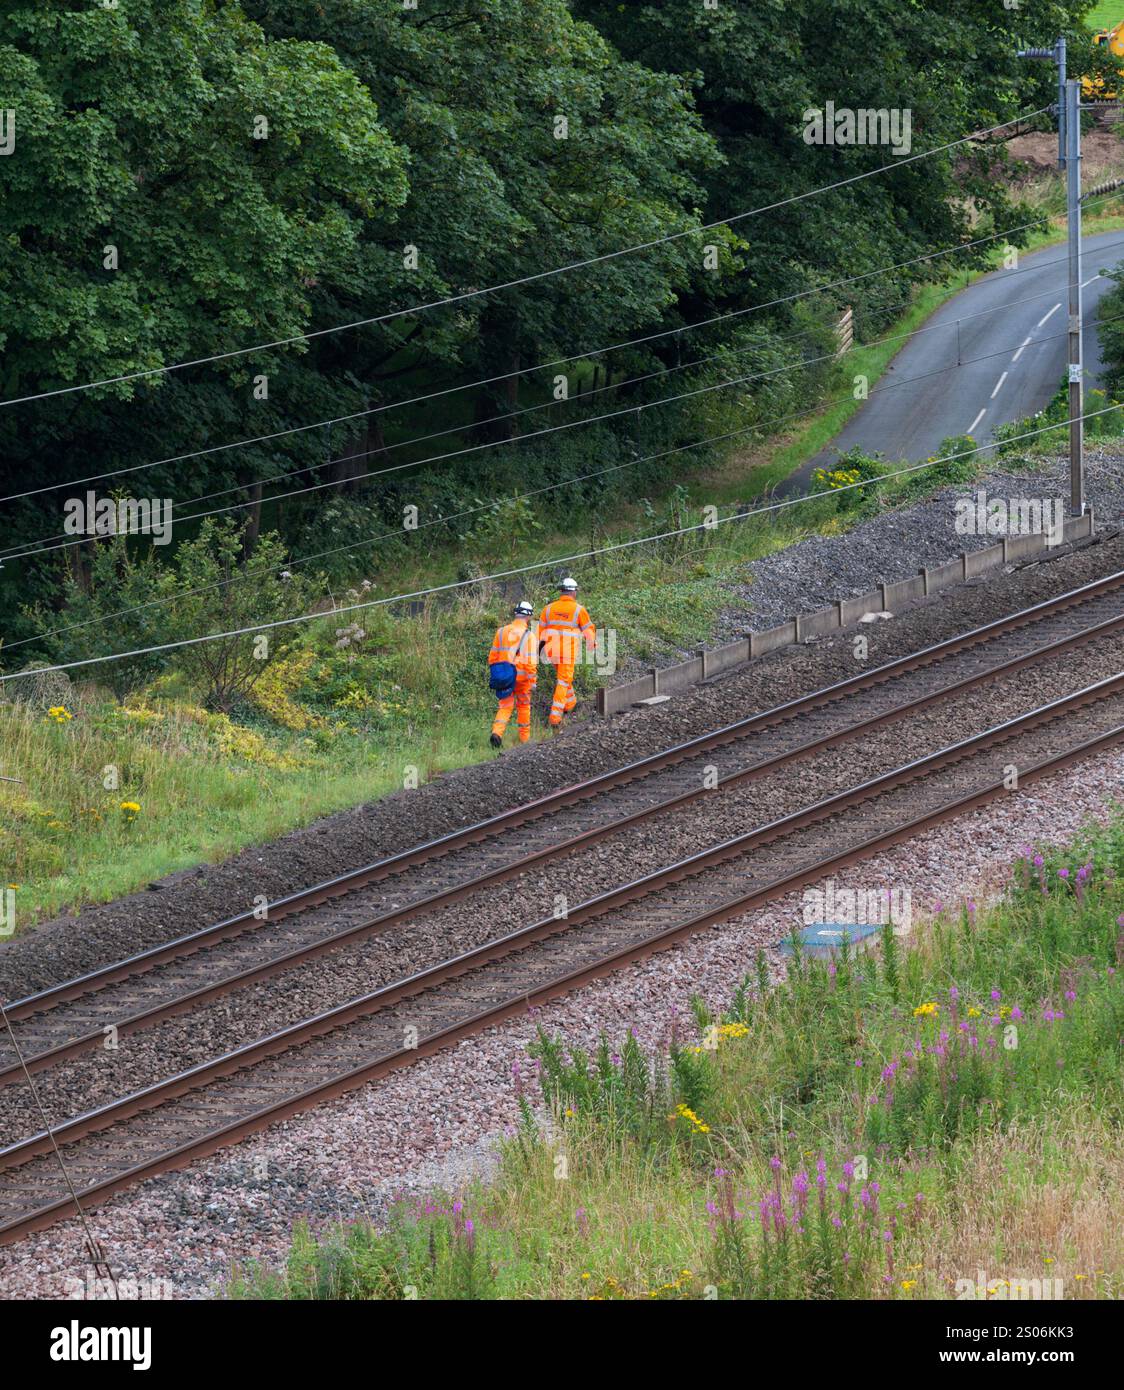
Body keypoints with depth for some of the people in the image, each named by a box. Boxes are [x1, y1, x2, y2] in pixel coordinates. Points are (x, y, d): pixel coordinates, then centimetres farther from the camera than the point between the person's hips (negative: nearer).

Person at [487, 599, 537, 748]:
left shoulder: (502, 631, 3)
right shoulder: (529, 635, -9)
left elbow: (493, 656, 7)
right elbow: (531, 660, -13)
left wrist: (492, 673, 17)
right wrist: (533, 680, -9)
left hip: (504, 676, 3)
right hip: (522, 676, -3)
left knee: (505, 706, 7)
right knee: (523, 706, 16)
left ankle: (497, 732, -17)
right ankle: (524, 738, 24)